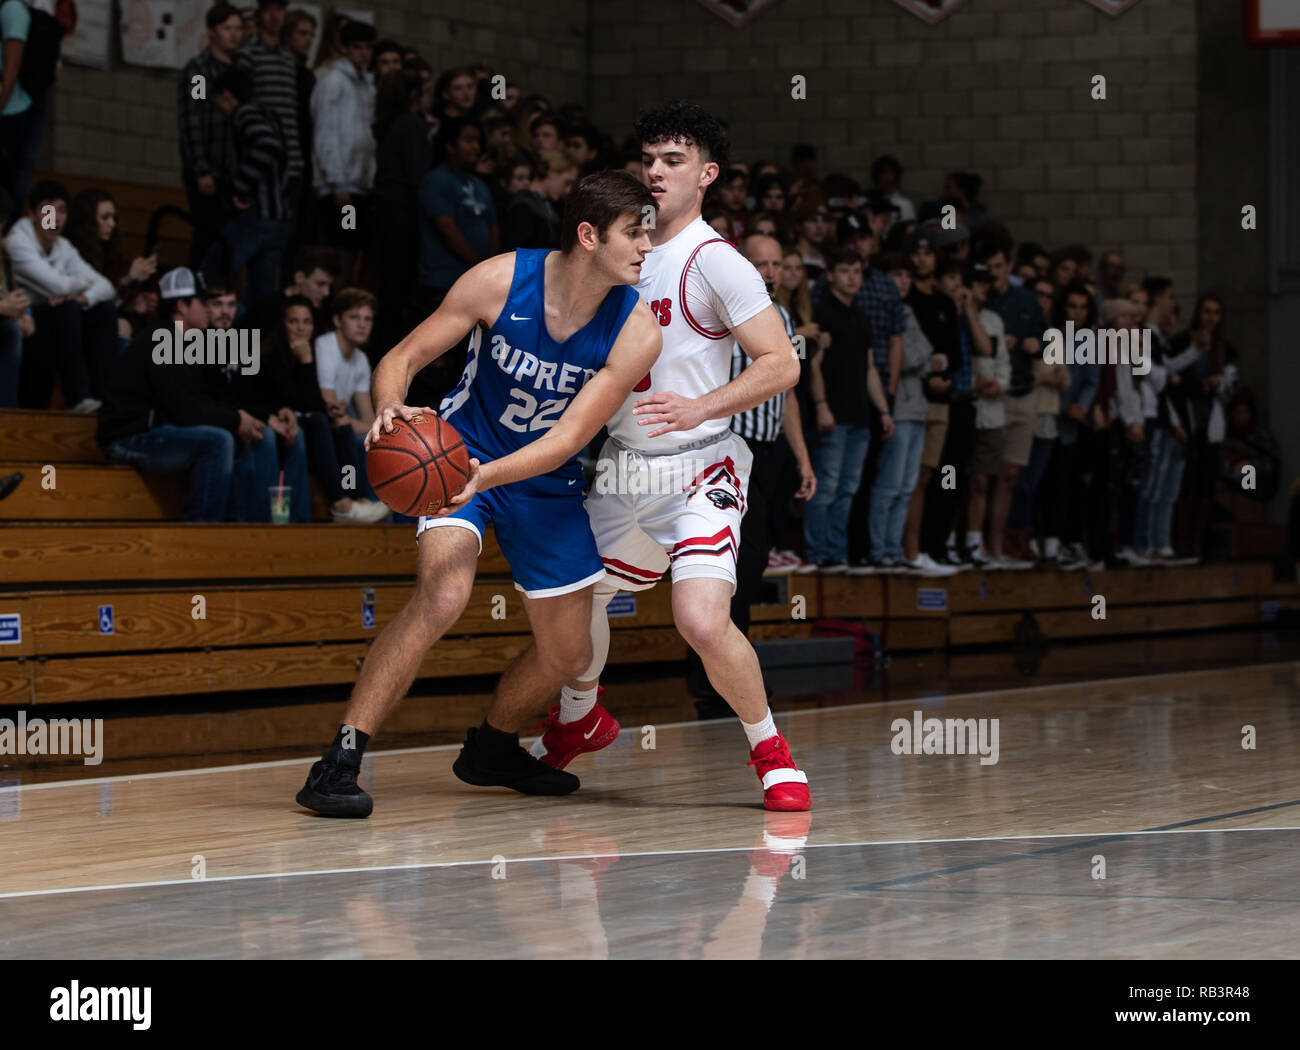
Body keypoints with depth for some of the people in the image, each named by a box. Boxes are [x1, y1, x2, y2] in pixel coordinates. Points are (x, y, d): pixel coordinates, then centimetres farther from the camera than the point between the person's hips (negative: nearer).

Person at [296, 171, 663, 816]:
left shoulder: (636, 332, -19)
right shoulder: (501, 280, -22)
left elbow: (567, 439, -23)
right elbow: (402, 359, -14)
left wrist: (486, 476, -40)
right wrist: (391, 410, -37)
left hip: (545, 476, 4)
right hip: (461, 451, -4)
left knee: (566, 653, 10)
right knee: (442, 598, -29)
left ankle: (492, 748, 40)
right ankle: (338, 764, -26)